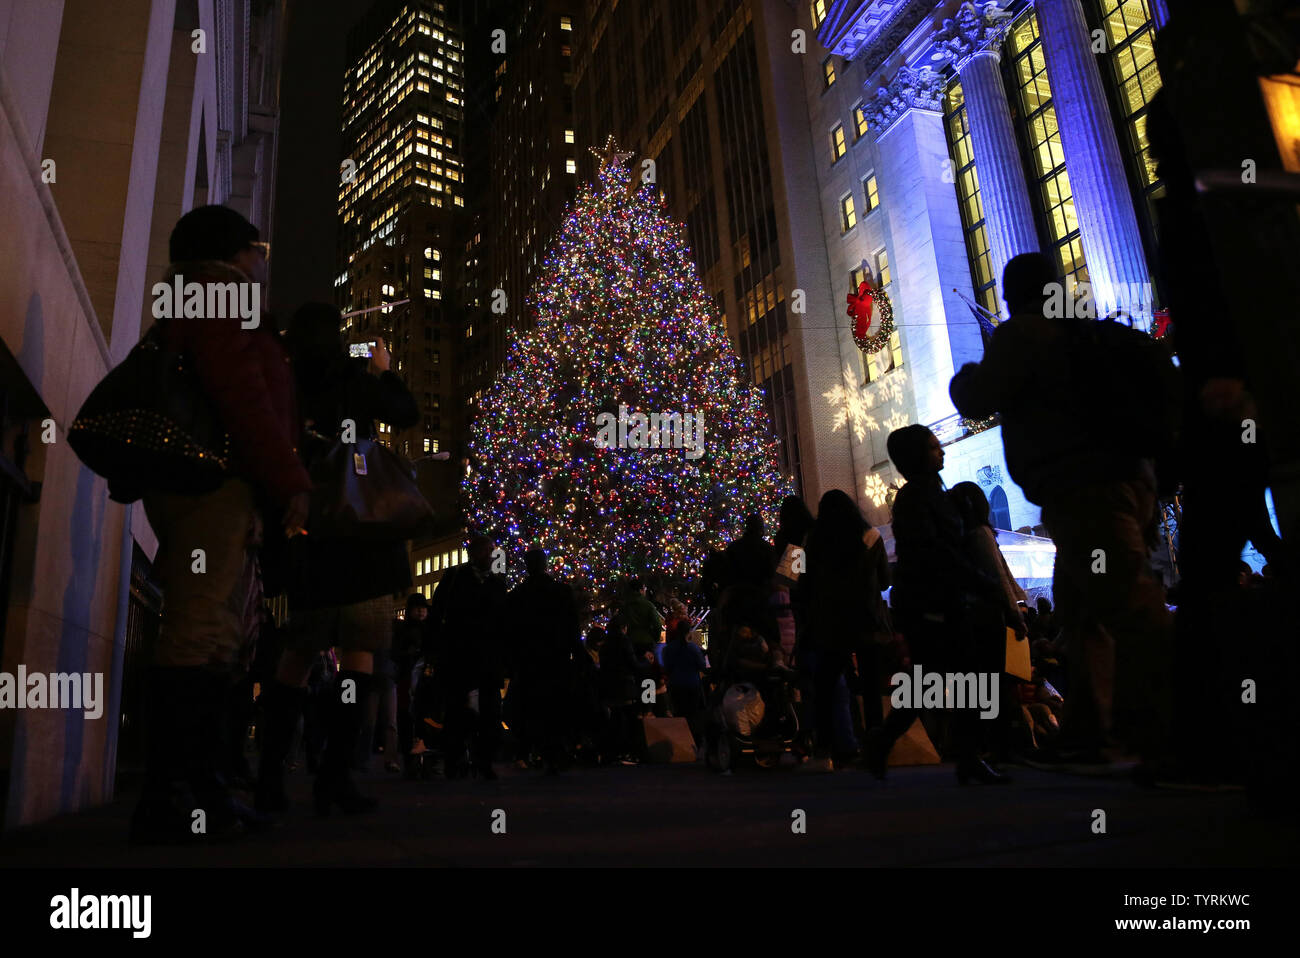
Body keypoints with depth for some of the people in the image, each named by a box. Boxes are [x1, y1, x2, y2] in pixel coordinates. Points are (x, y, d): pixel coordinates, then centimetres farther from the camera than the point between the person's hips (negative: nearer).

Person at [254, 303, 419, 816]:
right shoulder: (356, 378, -1)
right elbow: (407, 413, 10)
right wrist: (384, 369, 25)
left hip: (304, 526, 5)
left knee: (300, 649, 14)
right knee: (359, 649, -5)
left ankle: (272, 772, 13)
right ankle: (335, 774, -11)